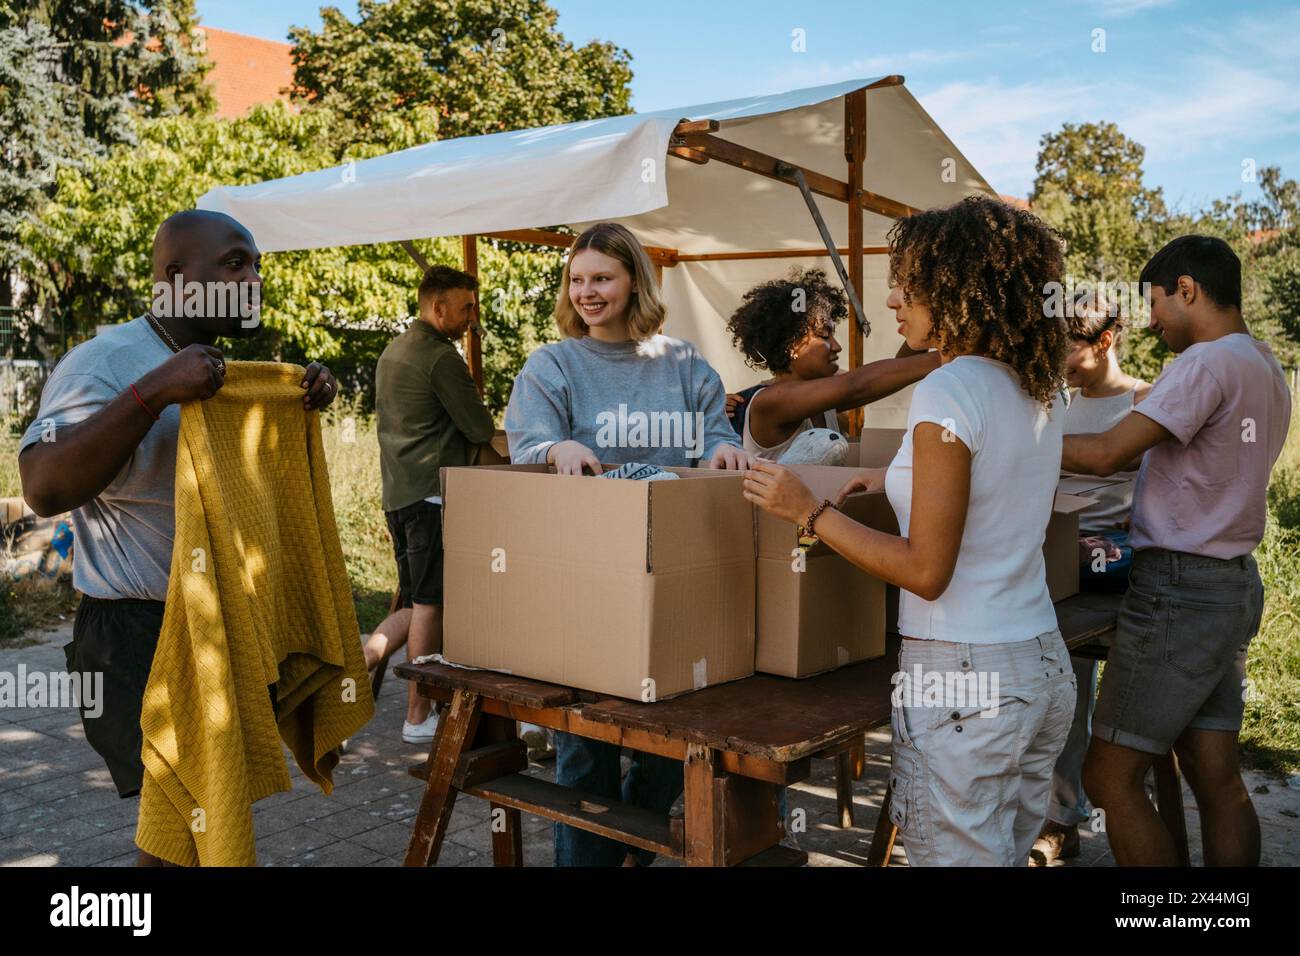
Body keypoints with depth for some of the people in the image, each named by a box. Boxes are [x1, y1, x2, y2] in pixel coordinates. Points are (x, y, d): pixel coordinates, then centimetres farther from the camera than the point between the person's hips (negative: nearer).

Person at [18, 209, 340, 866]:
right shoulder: (104, 363, -15)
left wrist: (308, 403, 5)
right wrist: (155, 391, -33)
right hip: (141, 635, -8)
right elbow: (45, 488, -29)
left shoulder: (227, 369, 10)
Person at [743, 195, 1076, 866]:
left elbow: (926, 571, -19)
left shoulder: (948, 391, -18)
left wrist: (807, 511, -12)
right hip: (1044, 664, 9)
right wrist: (901, 479, 23)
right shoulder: (1040, 389, 7)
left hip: (963, 678, -8)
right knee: (1007, 855, 21)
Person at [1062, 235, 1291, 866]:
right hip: (1234, 583, 10)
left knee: (1109, 778, -4)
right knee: (1217, 778, 12)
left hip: (1179, 589, -10)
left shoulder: (1208, 362, -16)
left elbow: (1105, 454, -23)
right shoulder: (1267, 370, 14)